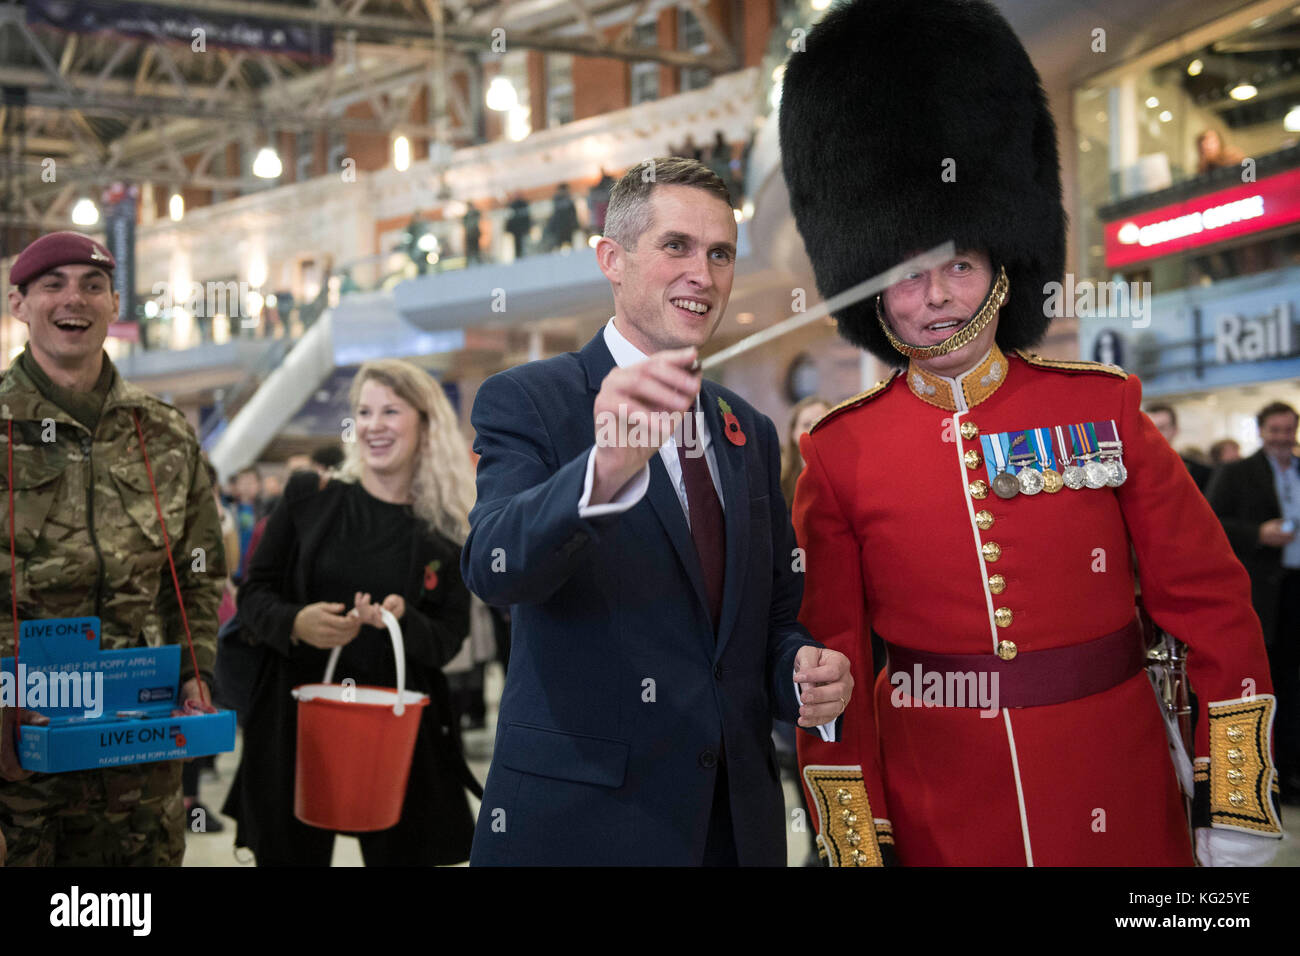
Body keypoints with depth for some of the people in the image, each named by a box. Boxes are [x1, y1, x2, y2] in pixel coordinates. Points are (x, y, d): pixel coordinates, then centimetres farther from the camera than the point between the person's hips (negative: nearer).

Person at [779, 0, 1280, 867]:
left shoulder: (1104, 407, -2)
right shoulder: (840, 452, -4)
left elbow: (1213, 603, 0)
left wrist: (1238, 797, -4)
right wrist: (855, 844, -3)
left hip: (1119, 800, 1)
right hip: (937, 818, 0)